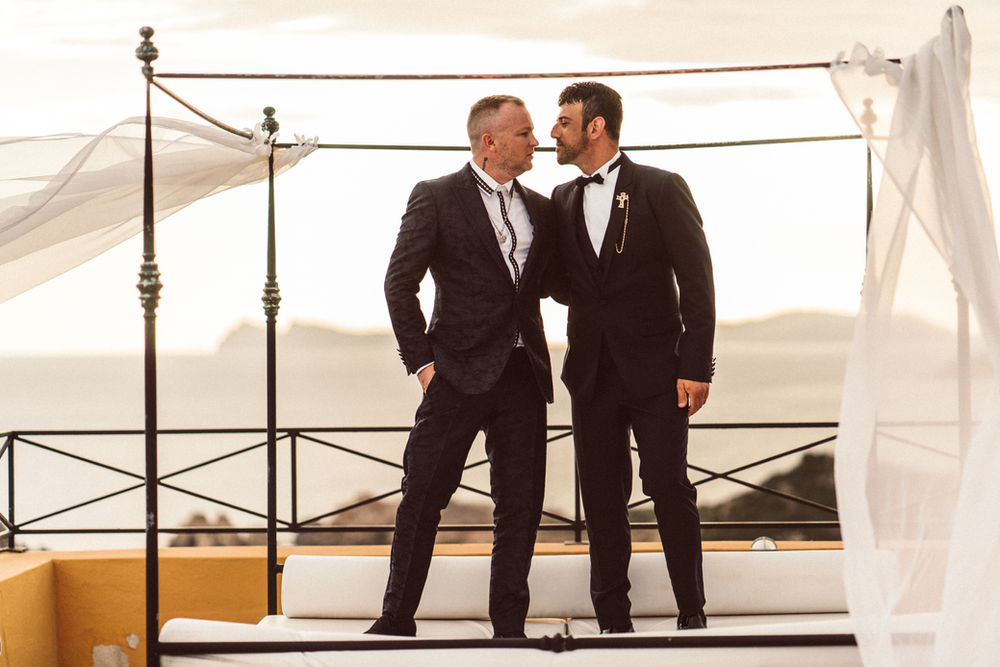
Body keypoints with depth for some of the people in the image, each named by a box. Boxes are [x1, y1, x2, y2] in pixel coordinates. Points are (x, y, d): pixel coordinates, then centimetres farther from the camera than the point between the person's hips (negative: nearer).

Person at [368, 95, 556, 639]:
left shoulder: (539, 209, 15)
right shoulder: (437, 198, -1)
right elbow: (400, 283, -3)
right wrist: (421, 360, -8)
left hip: (523, 373, 5)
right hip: (460, 370, -5)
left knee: (521, 505, 5)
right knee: (423, 498, -2)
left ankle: (509, 625, 12)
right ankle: (397, 620, 7)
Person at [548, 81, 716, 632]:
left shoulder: (661, 189, -4)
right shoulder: (562, 200, 11)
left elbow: (697, 282, -6)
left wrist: (696, 366, -12)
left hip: (655, 370, -5)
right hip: (592, 374, 5)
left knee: (669, 489, -5)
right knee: (601, 497, 5)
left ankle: (692, 616, 5)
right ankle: (613, 621, 12)